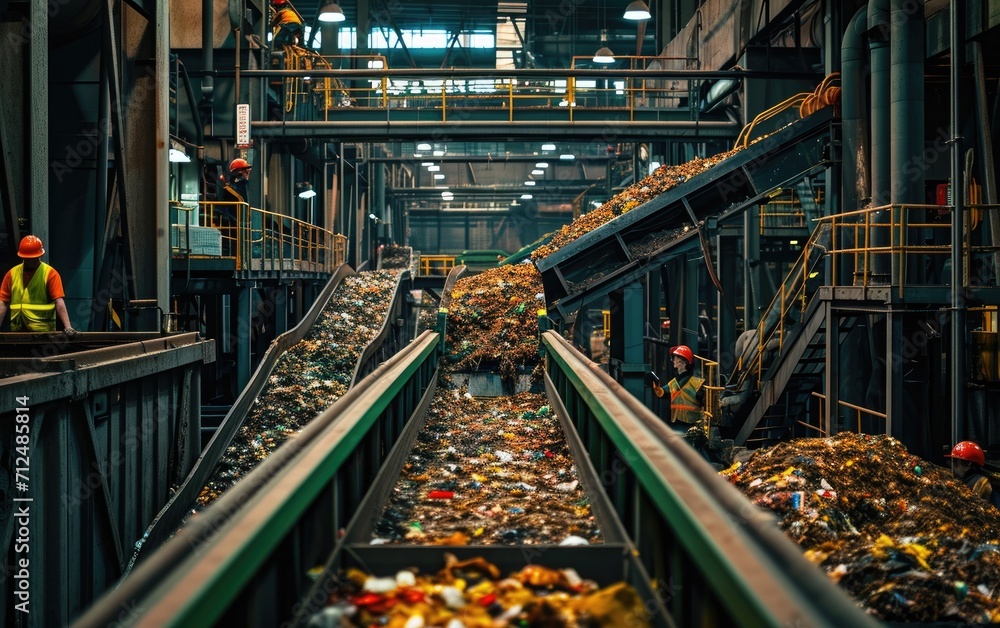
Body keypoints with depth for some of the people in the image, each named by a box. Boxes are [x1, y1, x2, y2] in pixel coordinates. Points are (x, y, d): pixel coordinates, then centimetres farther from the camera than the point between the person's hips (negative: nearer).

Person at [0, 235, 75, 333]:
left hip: (43, 332, -4)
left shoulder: (50, 273, -4)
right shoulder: (12, 273, 8)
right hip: (17, 331, 4)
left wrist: (68, 327, -23)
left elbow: (59, 302, -13)